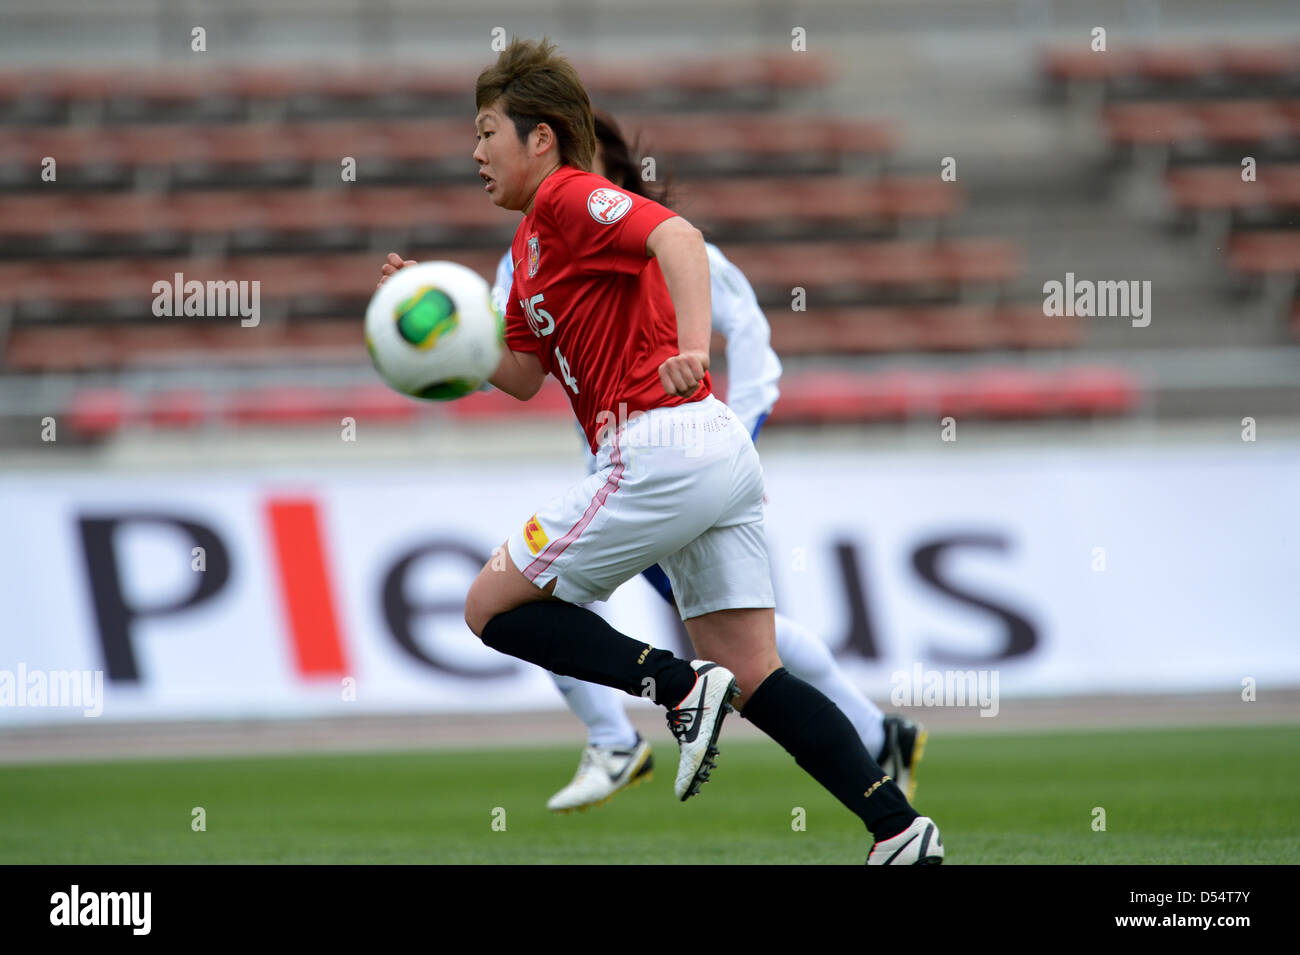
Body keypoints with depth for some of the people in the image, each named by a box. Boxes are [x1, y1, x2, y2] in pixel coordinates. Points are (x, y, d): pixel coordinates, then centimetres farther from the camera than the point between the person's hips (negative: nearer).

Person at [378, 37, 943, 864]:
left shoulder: (569, 197, -4)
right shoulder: (535, 242, 25)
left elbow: (677, 235, -23)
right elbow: (524, 376, 28)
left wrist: (692, 346, -37)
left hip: (659, 447, -10)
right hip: (724, 453, 10)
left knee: (493, 607, 1)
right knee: (753, 678, 4)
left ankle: (681, 688, -12)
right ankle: (900, 829, -6)